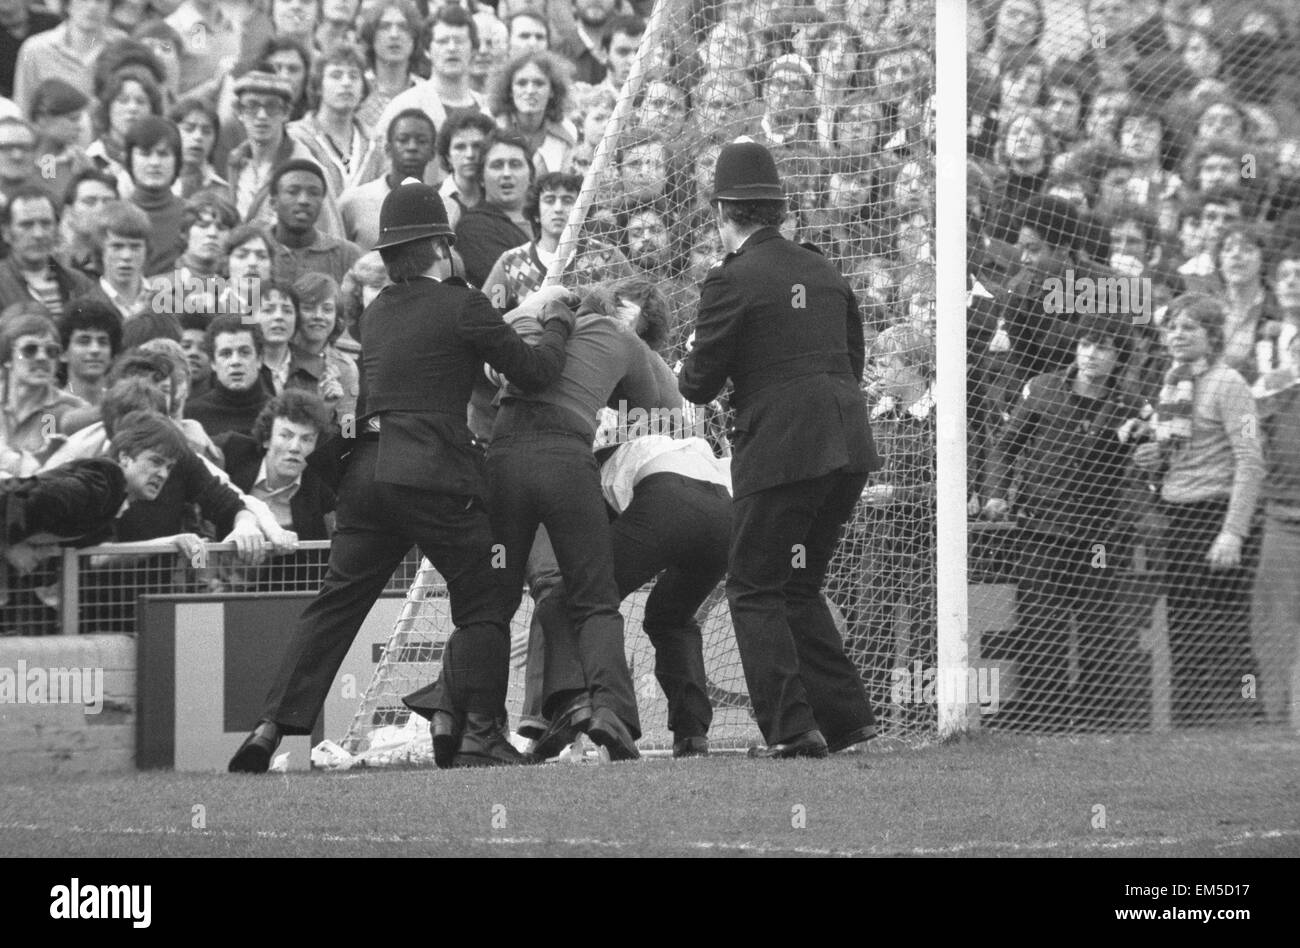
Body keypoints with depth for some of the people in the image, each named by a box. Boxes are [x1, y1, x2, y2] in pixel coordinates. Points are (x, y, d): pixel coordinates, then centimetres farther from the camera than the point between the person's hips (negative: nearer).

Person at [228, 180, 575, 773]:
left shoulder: (377, 314, 17)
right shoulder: (461, 307, -2)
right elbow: (535, 371, 1)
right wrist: (556, 326, 20)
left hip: (367, 470, 6)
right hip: (434, 475, -6)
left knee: (336, 604, 7)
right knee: (481, 601, 5)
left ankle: (272, 728, -2)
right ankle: (477, 734, -1)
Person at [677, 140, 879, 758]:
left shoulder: (731, 282, -8)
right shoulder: (823, 274, 12)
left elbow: (699, 385, -4)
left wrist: (686, 374, 18)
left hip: (779, 452, -7)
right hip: (848, 447, 7)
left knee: (753, 589, 3)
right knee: (799, 586, 18)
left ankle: (791, 729, -5)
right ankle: (845, 715, 13)